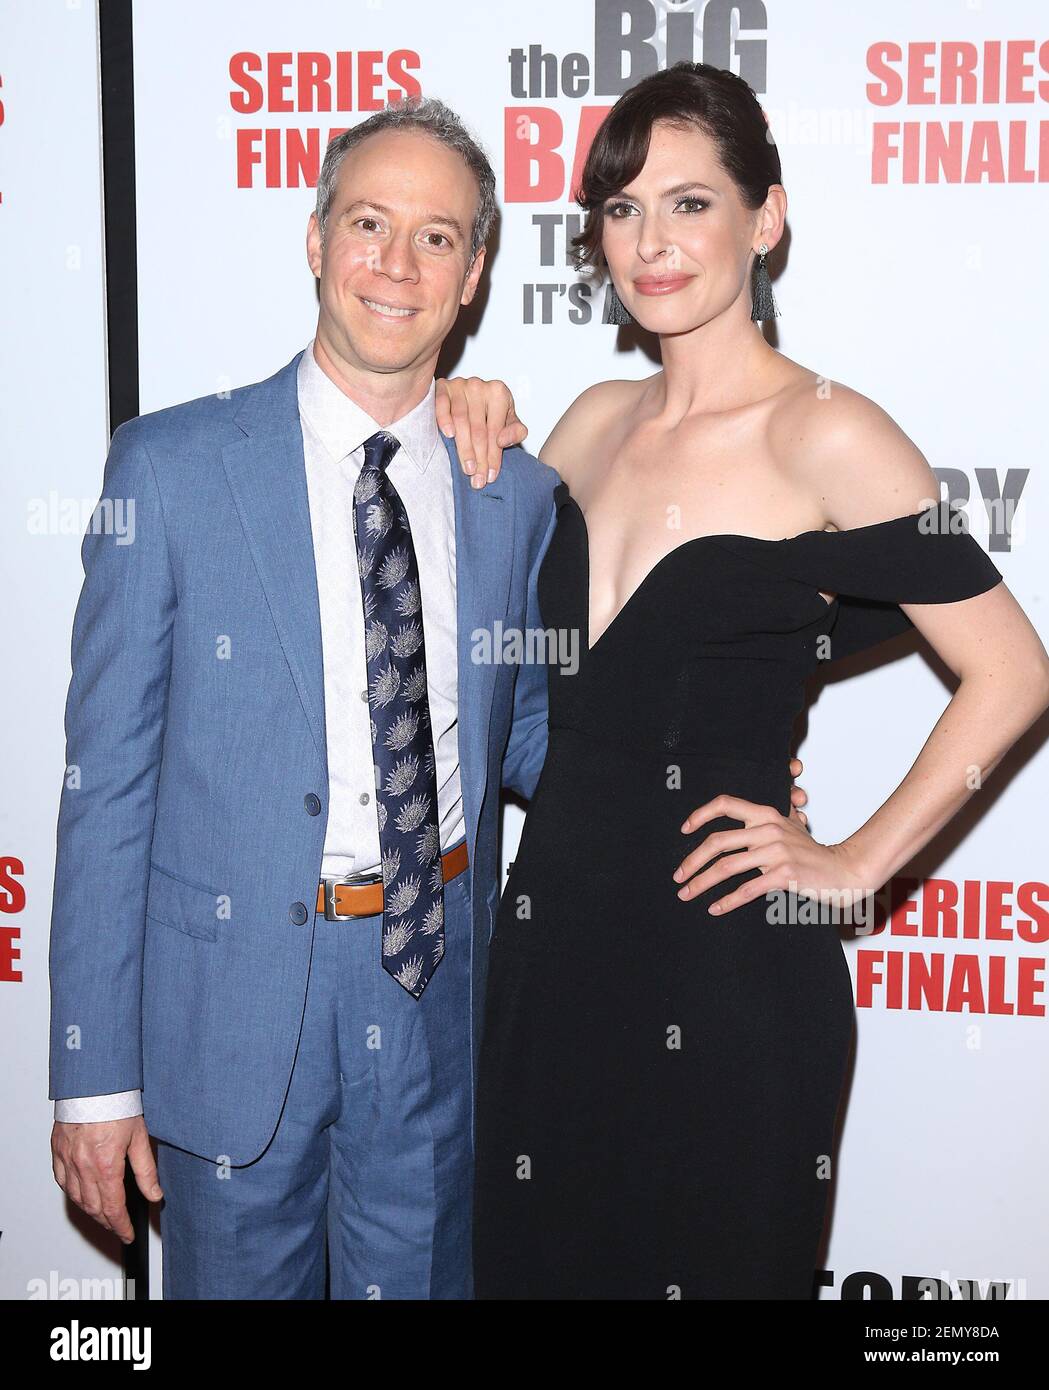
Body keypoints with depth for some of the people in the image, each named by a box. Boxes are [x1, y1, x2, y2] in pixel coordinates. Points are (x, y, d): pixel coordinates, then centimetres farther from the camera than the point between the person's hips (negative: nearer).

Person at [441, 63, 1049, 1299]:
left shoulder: (822, 435, -12)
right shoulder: (595, 423, 8)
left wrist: (853, 869, -10)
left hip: (727, 972, -6)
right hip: (555, 939, 6)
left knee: (705, 1261, 11)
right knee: (538, 1257, 18)